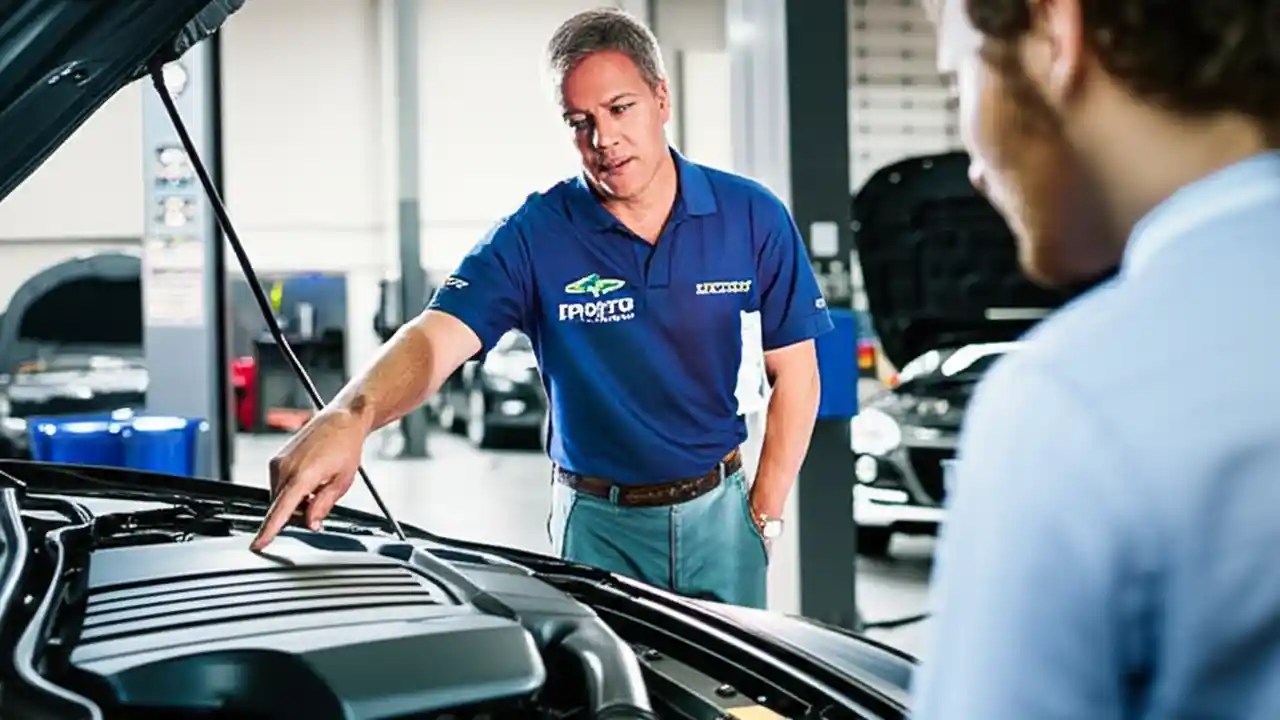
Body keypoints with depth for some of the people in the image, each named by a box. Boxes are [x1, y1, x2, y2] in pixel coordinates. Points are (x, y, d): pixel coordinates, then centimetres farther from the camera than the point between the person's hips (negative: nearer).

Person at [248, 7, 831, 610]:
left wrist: (763, 517, -4)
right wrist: (350, 415, -45)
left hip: (719, 512, 2)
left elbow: (794, 373, 0)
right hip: (598, 523, -1)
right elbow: (433, 338, -24)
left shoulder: (752, 217, -6)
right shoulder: (535, 237, -11)